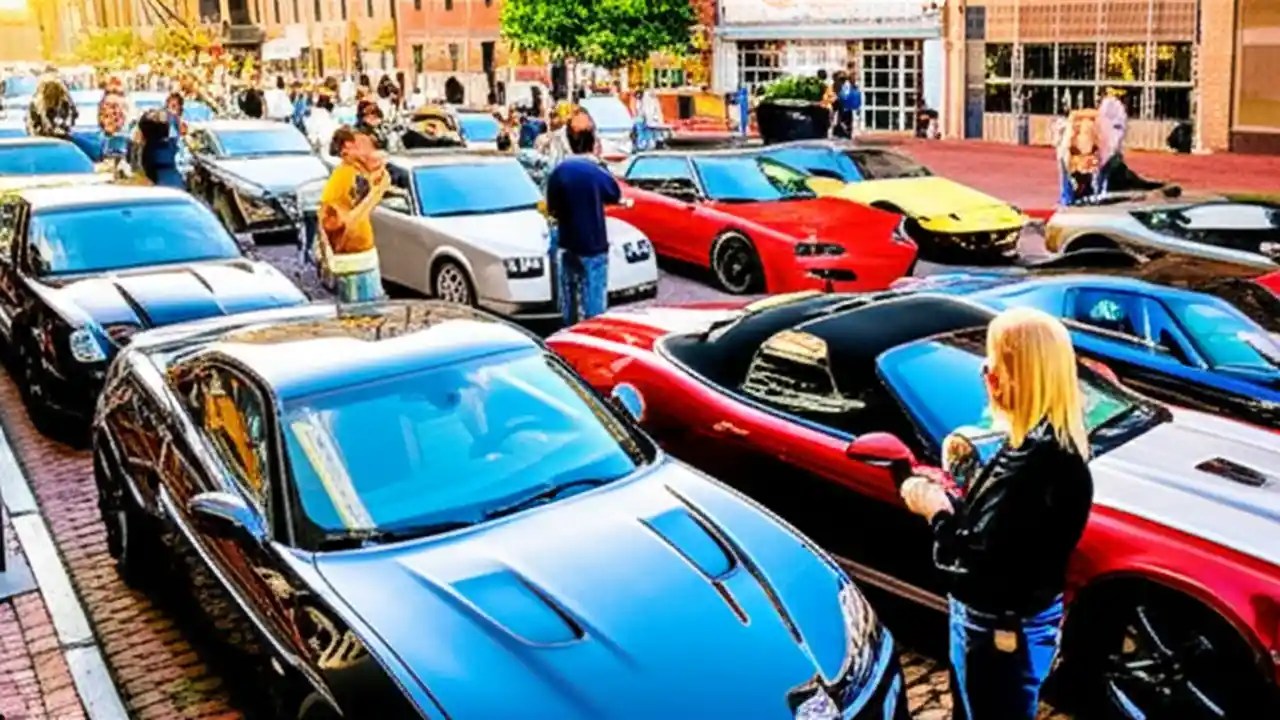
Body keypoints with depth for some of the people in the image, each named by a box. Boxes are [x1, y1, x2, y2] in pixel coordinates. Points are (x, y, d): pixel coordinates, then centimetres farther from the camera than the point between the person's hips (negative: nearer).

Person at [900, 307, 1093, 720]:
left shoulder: (1038, 461, -30)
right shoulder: (1038, 444, 2)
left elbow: (977, 566, -30)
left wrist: (937, 512, -14)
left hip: (1003, 635, -10)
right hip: (1001, 625, 10)